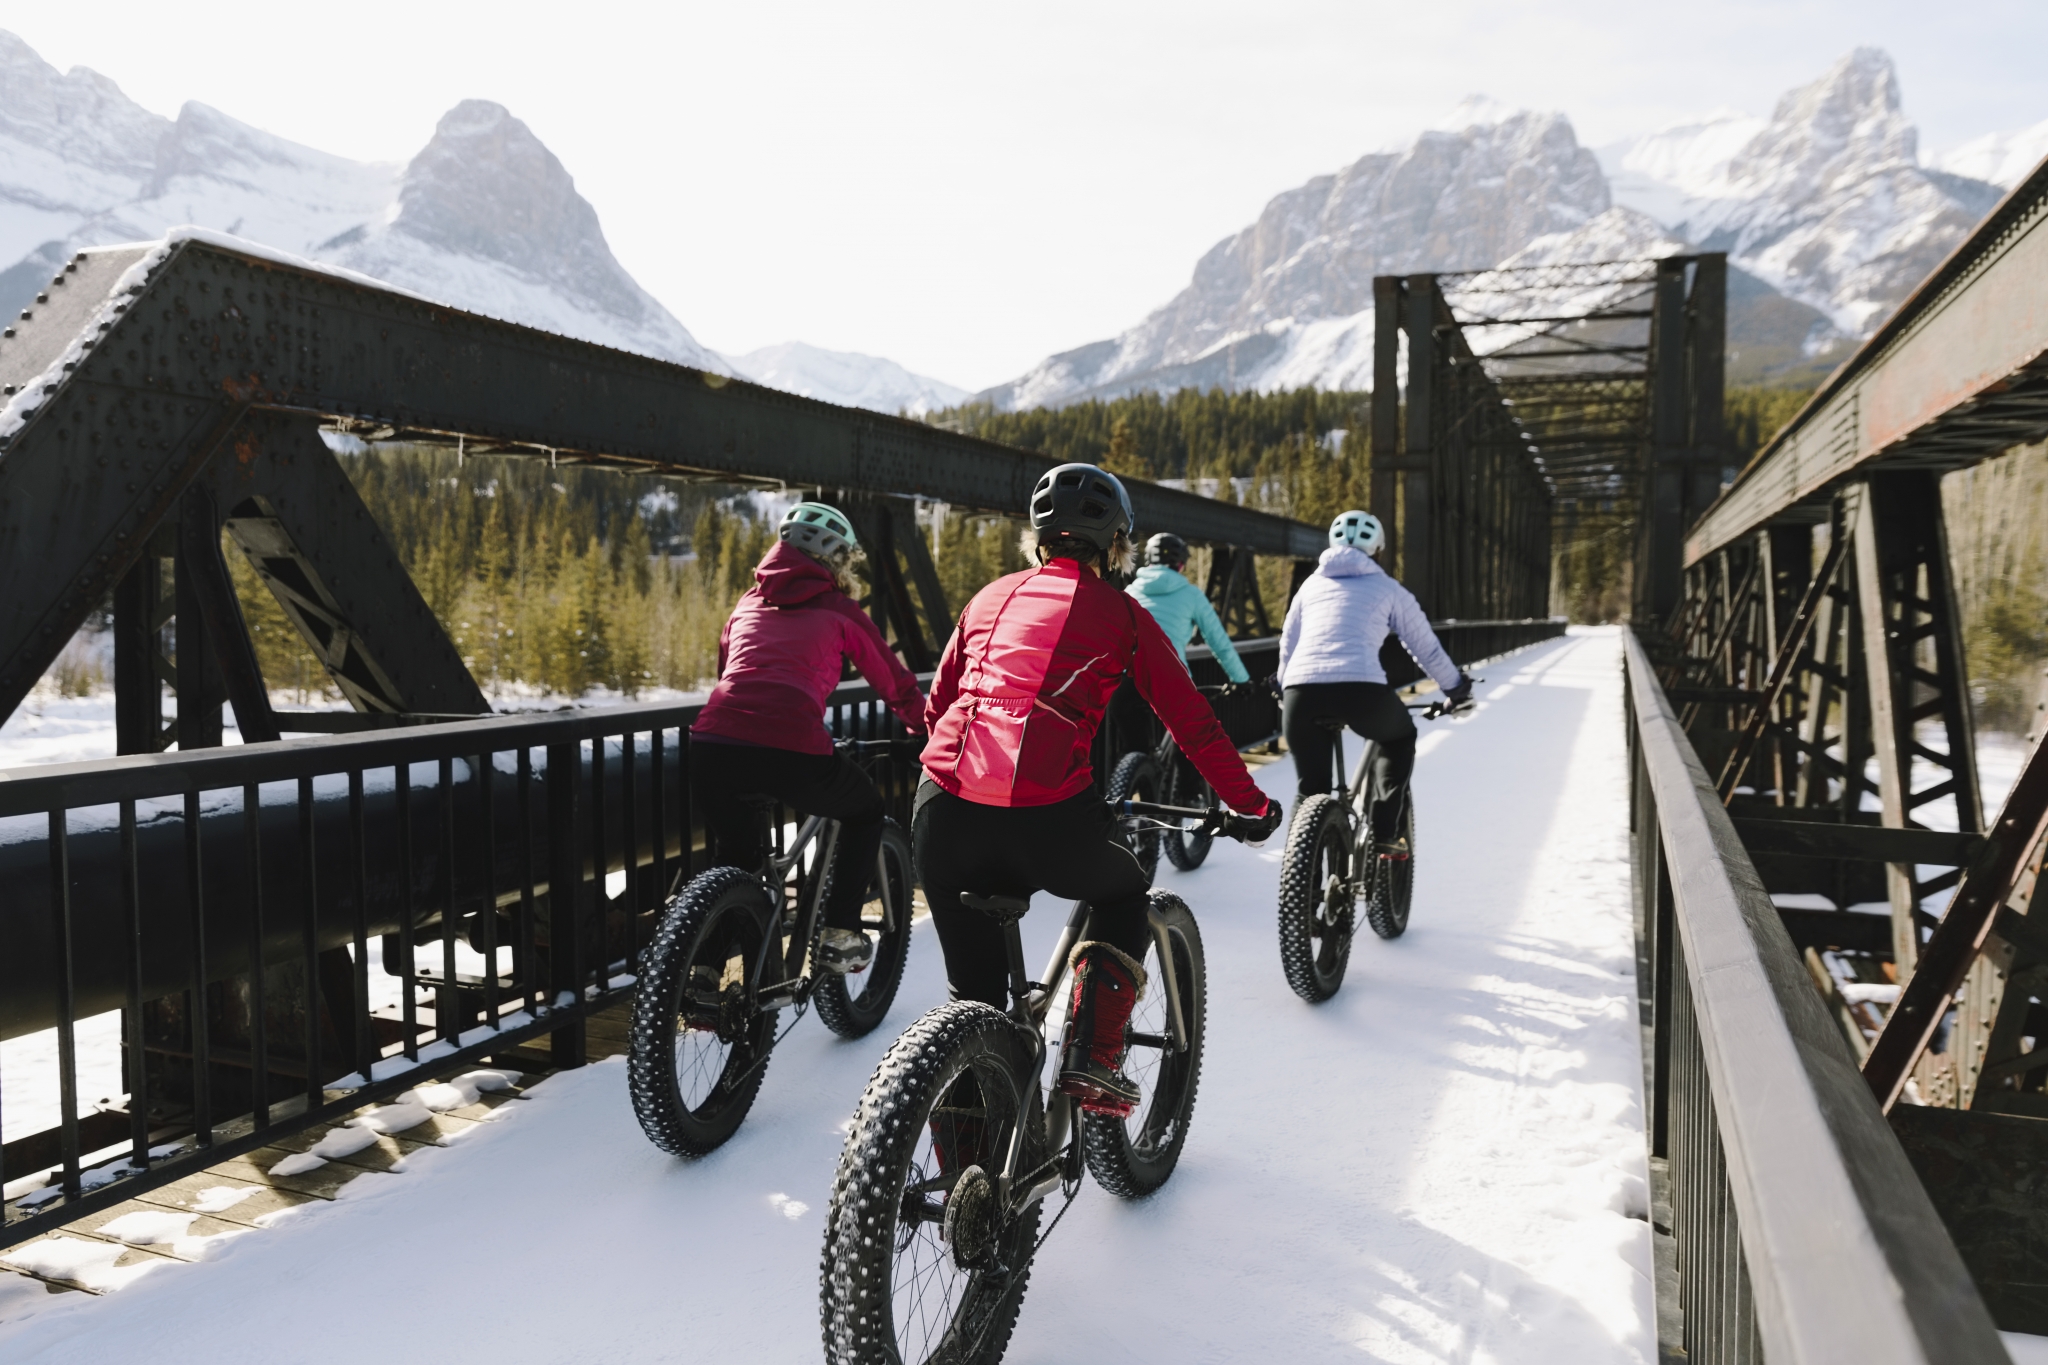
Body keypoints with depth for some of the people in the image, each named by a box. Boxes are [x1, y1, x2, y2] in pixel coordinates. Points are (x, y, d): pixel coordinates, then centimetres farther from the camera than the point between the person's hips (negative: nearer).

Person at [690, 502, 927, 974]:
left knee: (733, 849, 31)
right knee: (866, 811, 26)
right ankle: (840, 936, 20)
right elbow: (894, 681, 23)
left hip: (712, 745, 4)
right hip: (793, 753, -4)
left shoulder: (749, 604, 28)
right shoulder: (839, 610, 15)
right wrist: (926, 731, 41)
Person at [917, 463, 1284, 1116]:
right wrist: (1252, 803, 23)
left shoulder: (991, 597, 22)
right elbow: (1193, 723, 12)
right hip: (1047, 817, -3)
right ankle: (1091, 1057, 14)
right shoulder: (1121, 614, 11)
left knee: (973, 973, 23)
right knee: (1124, 896, 28)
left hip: (943, 810, 4)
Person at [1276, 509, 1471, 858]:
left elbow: (1287, 648, 33)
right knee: (1400, 738, 29)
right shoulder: (1388, 589, 19)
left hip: (1300, 691, 2)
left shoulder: (1312, 583, 27)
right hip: (1362, 689, -2)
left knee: (1311, 789, 16)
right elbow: (1427, 648, 23)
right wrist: (1457, 689, 39)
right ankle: (1385, 833, 19)